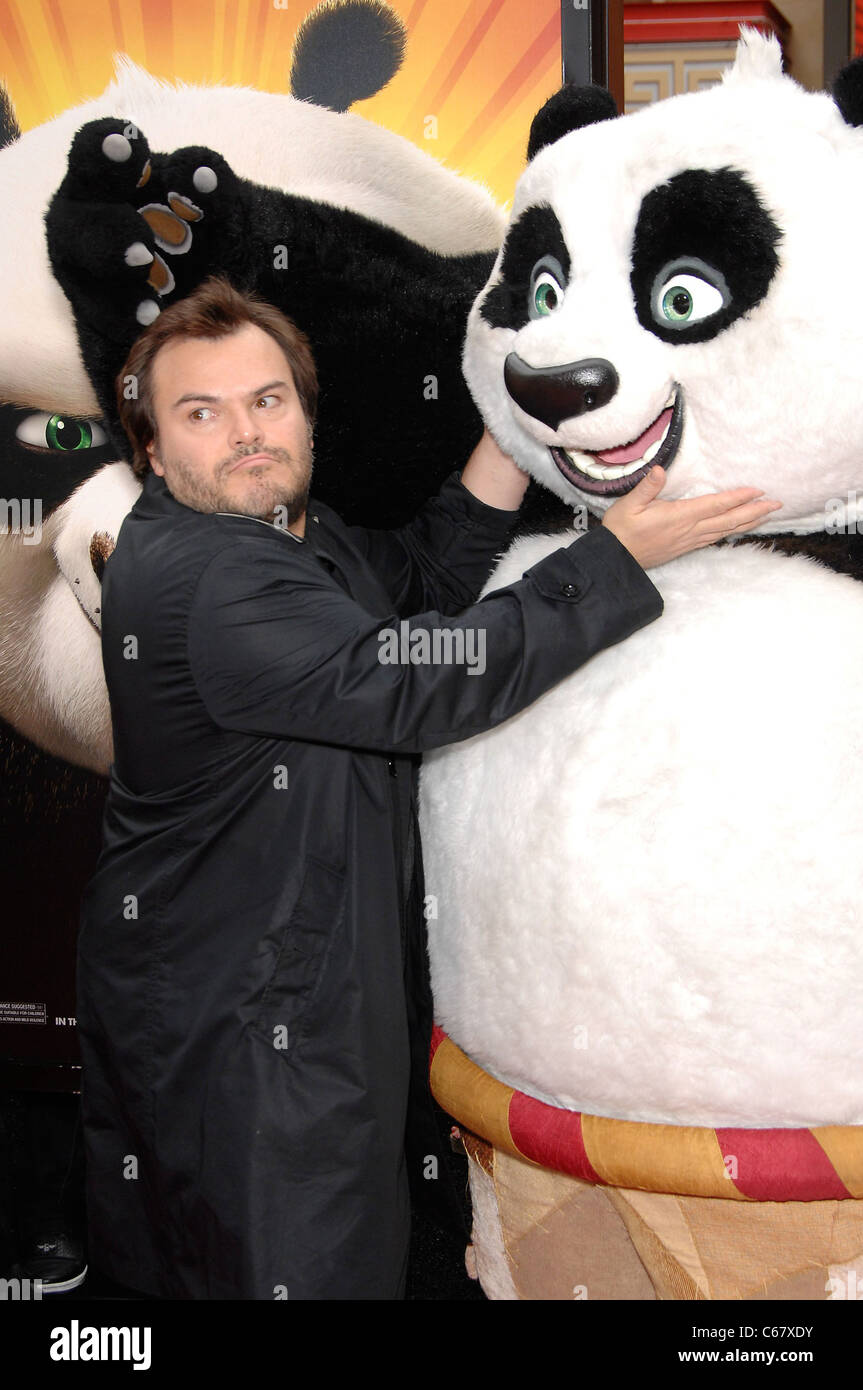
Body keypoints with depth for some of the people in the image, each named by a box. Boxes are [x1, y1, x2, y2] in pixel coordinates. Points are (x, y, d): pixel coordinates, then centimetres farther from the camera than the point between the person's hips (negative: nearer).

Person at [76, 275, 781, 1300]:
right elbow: (414, 685, -31)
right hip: (235, 1019, -10)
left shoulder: (283, 526, 7)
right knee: (306, 1264, 7)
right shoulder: (201, 582, -27)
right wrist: (617, 558, -26)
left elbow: (419, 583, 5)